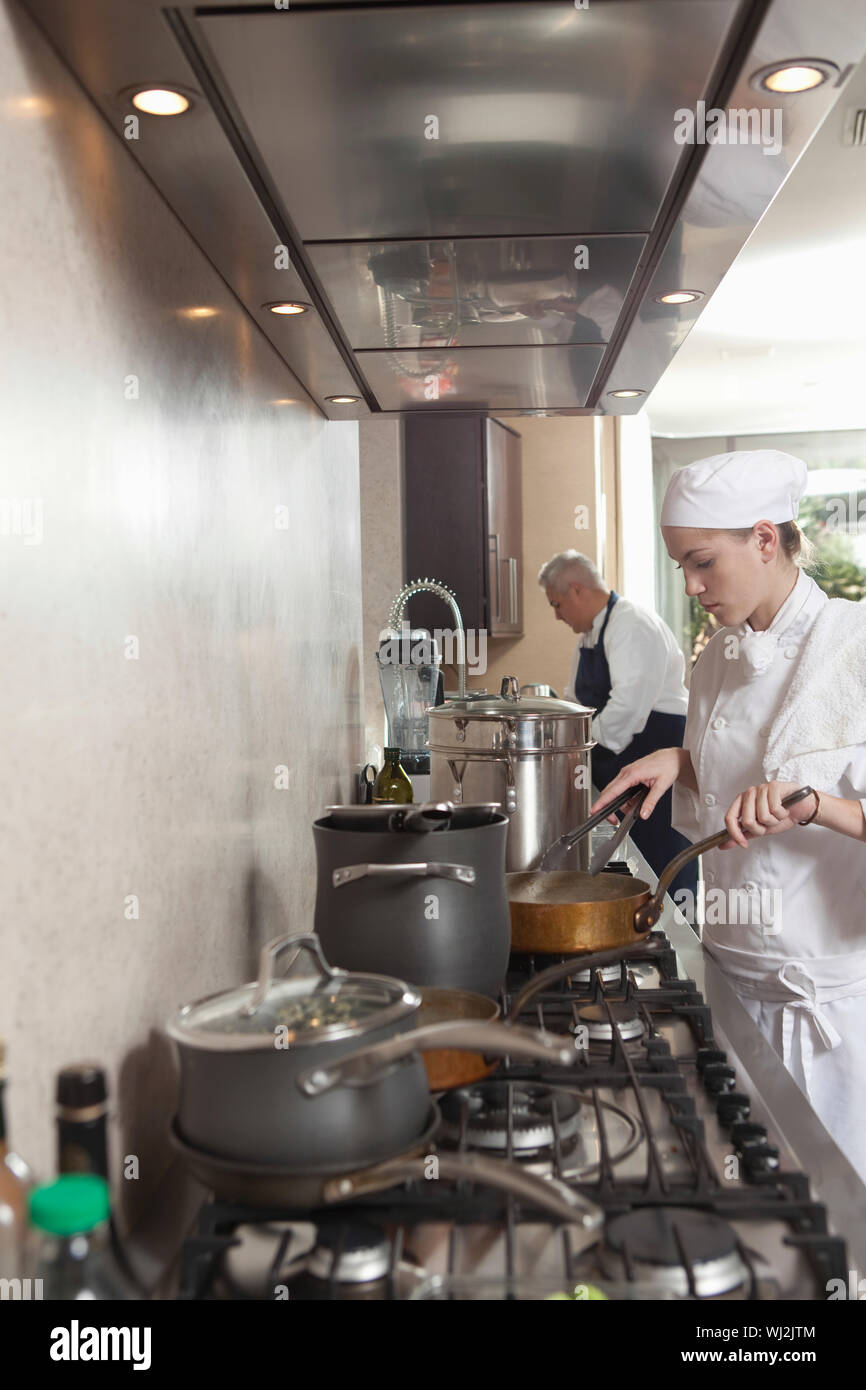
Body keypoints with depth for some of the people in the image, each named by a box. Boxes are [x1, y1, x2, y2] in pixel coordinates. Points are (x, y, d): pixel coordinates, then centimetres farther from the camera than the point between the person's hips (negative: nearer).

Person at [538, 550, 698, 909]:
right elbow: (576, 701, 25)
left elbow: (629, 703, -26)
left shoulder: (632, 626, -16)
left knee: (666, 869, -7)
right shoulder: (590, 634, 17)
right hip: (620, 769, 10)